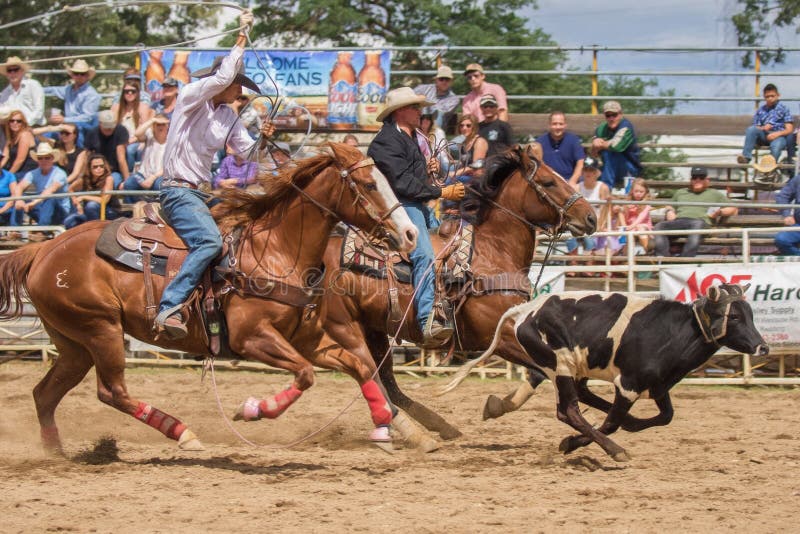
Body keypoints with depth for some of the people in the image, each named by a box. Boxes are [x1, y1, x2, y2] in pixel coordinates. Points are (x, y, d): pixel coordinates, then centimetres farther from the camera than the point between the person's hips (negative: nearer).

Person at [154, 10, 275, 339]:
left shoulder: (228, 117, 17)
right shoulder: (191, 97, -6)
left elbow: (247, 151, 18)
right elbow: (222, 77, -22)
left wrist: (264, 138, -2)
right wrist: (241, 42, -14)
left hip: (204, 193, 9)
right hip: (179, 191, -9)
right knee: (210, 241, -31)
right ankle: (170, 309, -37)